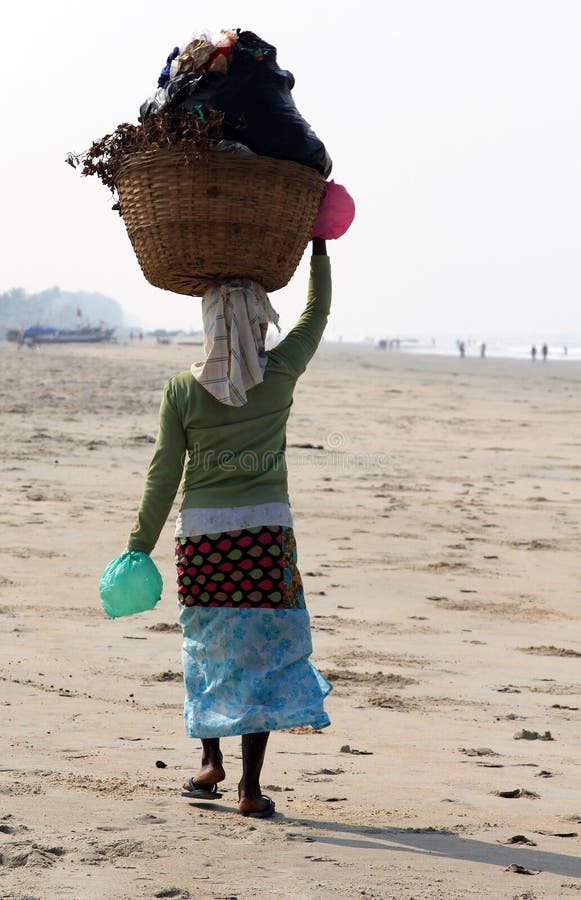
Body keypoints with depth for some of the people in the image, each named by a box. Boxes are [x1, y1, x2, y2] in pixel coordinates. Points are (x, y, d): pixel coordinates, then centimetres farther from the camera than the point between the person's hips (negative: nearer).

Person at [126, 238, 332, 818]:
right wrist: (319, 245, 25)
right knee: (262, 654, 3)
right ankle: (250, 787, 1)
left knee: (206, 650, 18)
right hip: (265, 531, -1)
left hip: (199, 532, 1)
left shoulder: (182, 390, -2)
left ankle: (210, 762, 22)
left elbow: (164, 474, 0)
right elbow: (318, 312, 14)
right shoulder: (280, 375, -3)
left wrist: (140, 545, 8)